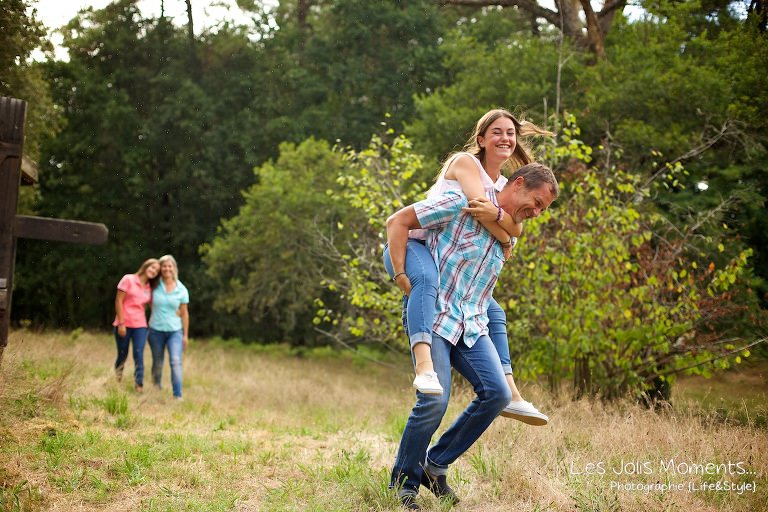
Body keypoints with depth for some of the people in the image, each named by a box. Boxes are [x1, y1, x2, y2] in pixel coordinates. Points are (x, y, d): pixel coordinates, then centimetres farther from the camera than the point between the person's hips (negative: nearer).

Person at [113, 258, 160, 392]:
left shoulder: (149, 288, 12)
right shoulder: (128, 279, -3)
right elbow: (118, 301, -6)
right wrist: (121, 323, -12)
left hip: (140, 326, 3)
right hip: (124, 324, -3)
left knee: (139, 355, -8)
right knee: (122, 354, 6)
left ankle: (139, 386, -8)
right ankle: (116, 380, 30)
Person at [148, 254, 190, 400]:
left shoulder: (181, 290, -1)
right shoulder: (155, 286, -3)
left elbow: (184, 314, 5)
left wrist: (185, 335, 5)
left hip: (175, 331, -1)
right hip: (156, 330, 1)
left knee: (176, 361, -16)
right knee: (157, 363, 10)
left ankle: (178, 395, -19)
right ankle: (156, 388, 32)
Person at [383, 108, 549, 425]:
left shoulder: (504, 187, 16)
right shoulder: (465, 162, -6)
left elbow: (516, 228, -3)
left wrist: (495, 214, -24)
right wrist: (505, 242, -10)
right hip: (410, 244, -9)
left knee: (492, 312, 8)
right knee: (426, 279, -41)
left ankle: (511, 396, 10)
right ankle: (425, 369, -59)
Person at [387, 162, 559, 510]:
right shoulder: (463, 204, -8)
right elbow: (397, 222, -8)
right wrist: (401, 277, -12)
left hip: (472, 325, 7)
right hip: (433, 317, -7)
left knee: (497, 393, -12)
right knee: (434, 400, -19)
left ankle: (435, 465, 5)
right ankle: (403, 482, 3)